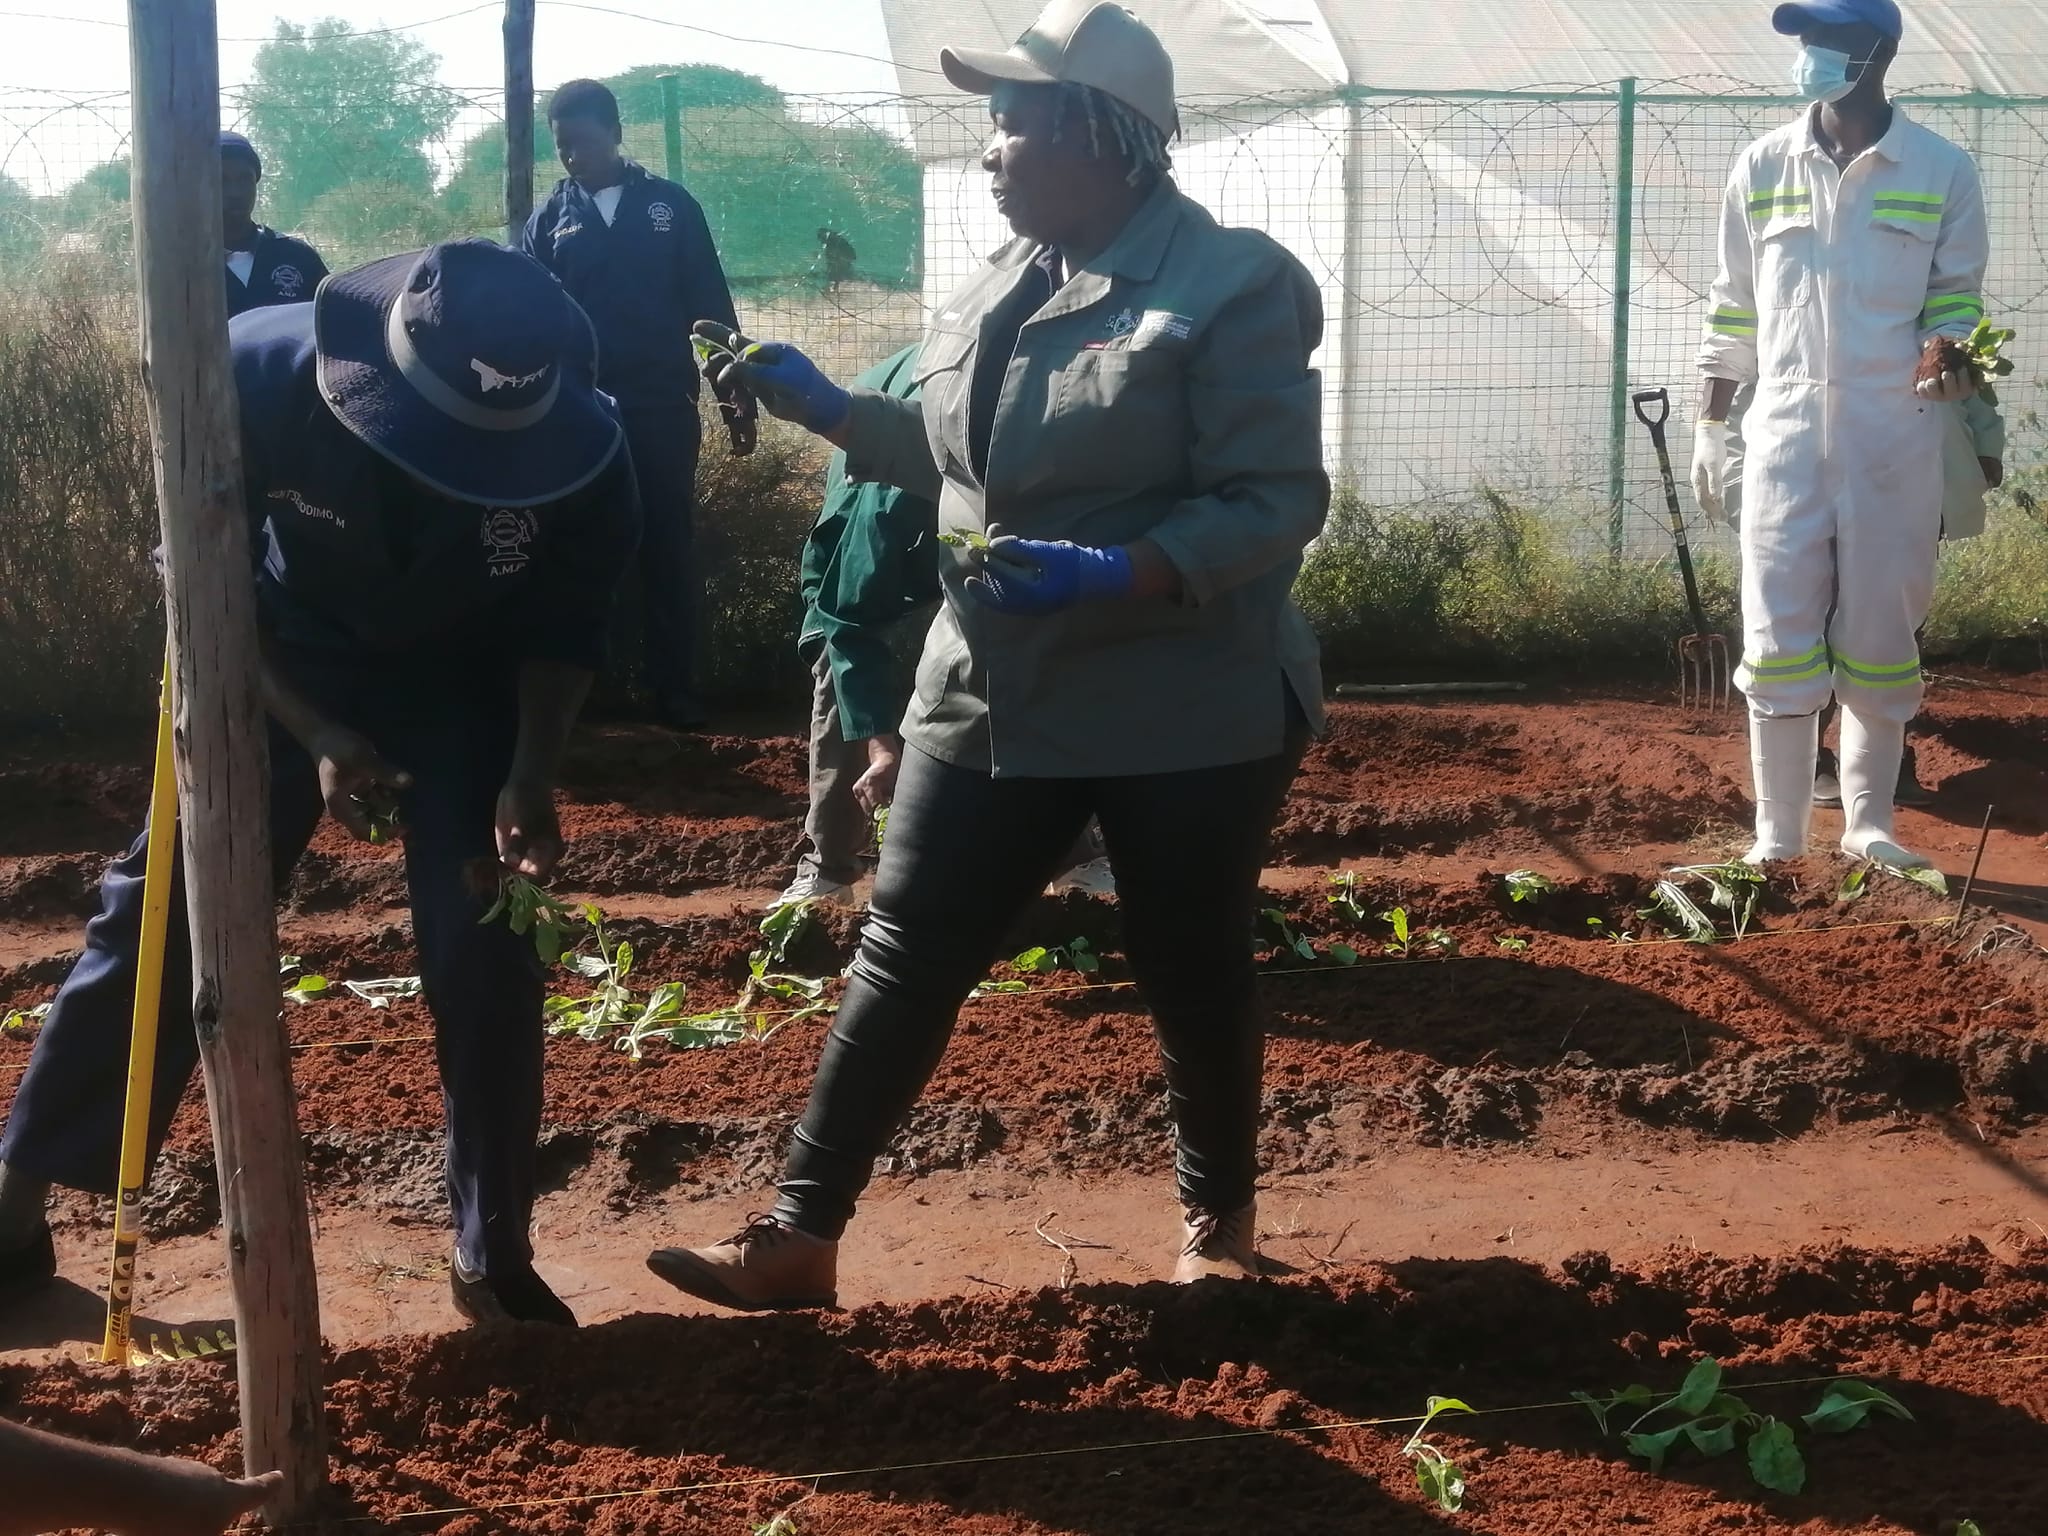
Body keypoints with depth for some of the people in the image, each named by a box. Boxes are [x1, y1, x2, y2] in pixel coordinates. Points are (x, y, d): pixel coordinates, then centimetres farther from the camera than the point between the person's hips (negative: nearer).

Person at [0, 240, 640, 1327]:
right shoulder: (261, 376, -32)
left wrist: (530, 778, -24)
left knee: (488, 956, -8)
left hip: (465, 687, 0)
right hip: (285, 669, 0)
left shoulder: (583, 452, -30)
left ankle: (494, 1259, 9)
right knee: (158, 923, -1)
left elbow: (564, 632, -11)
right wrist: (314, 735, -27)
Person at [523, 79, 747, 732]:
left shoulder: (671, 206, 5)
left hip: (664, 409, 0)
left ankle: (677, 695, 9)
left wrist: (736, 399, 1)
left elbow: (711, 306, 5)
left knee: (670, 553, 3)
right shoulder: (550, 219, 6)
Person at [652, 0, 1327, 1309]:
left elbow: (1279, 501, -18)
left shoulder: (1232, 285, -13)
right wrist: (822, 404, 11)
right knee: (907, 960, 4)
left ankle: (1221, 1221, 34)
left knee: (1193, 971, 10)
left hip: (1188, 710, -6)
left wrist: (1119, 574, -30)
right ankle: (802, 1235, 12)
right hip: (995, 697, 6)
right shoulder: (1001, 286, 9)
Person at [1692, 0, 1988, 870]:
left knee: (1880, 639, 6)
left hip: (1894, 440, -1)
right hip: (1786, 432, 1)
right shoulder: (1761, 168, 6)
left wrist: (1945, 350, -14)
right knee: (1778, 639, 0)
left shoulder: (1941, 172, 1)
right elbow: (1736, 306, 10)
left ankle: (1868, 824, 18)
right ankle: (1777, 834, 8)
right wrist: (1711, 422, 7)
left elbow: (1956, 295, 6)